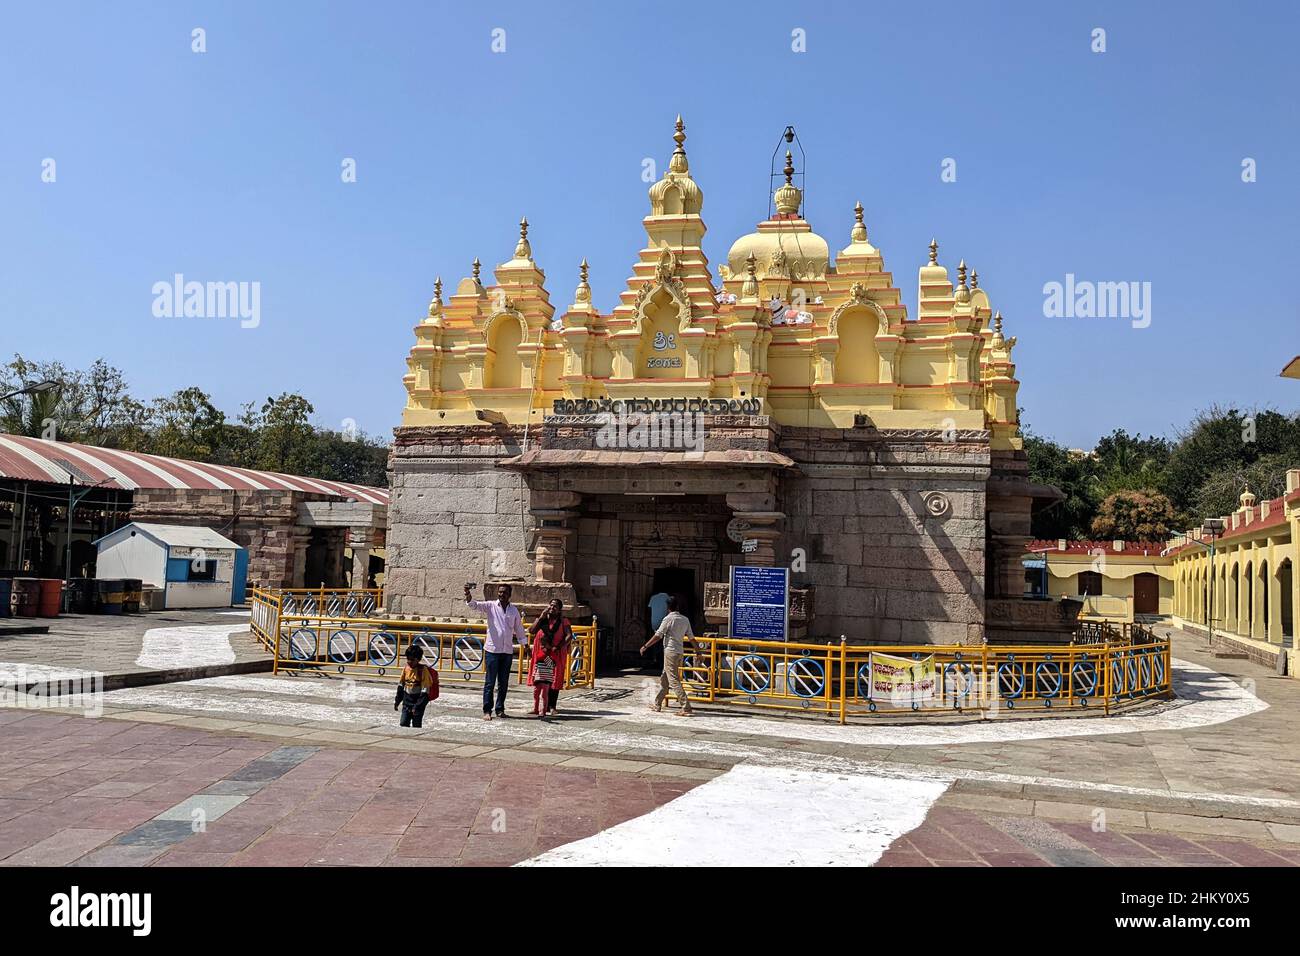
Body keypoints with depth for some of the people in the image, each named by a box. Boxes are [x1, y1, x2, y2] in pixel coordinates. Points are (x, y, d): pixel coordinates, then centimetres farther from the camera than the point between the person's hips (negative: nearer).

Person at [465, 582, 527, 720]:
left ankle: (500, 709, 18)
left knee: (503, 683, 8)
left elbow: (519, 629, 17)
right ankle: (487, 710, 1)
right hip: (492, 650, -3)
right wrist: (468, 595, -35)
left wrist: (526, 645, 17)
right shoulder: (490, 606, 0)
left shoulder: (514, 610, 9)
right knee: (490, 682, -3)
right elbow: (475, 604, -15)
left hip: (508, 651, 3)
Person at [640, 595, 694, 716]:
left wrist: (645, 646, -4)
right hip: (680, 652, 7)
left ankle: (686, 708, -14)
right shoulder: (685, 619, 8)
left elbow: (658, 636, -12)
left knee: (674, 681, -7)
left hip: (670, 652, -7)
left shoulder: (668, 619, -10)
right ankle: (657, 705, 24)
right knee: (664, 679, 17)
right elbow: (691, 636, 12)